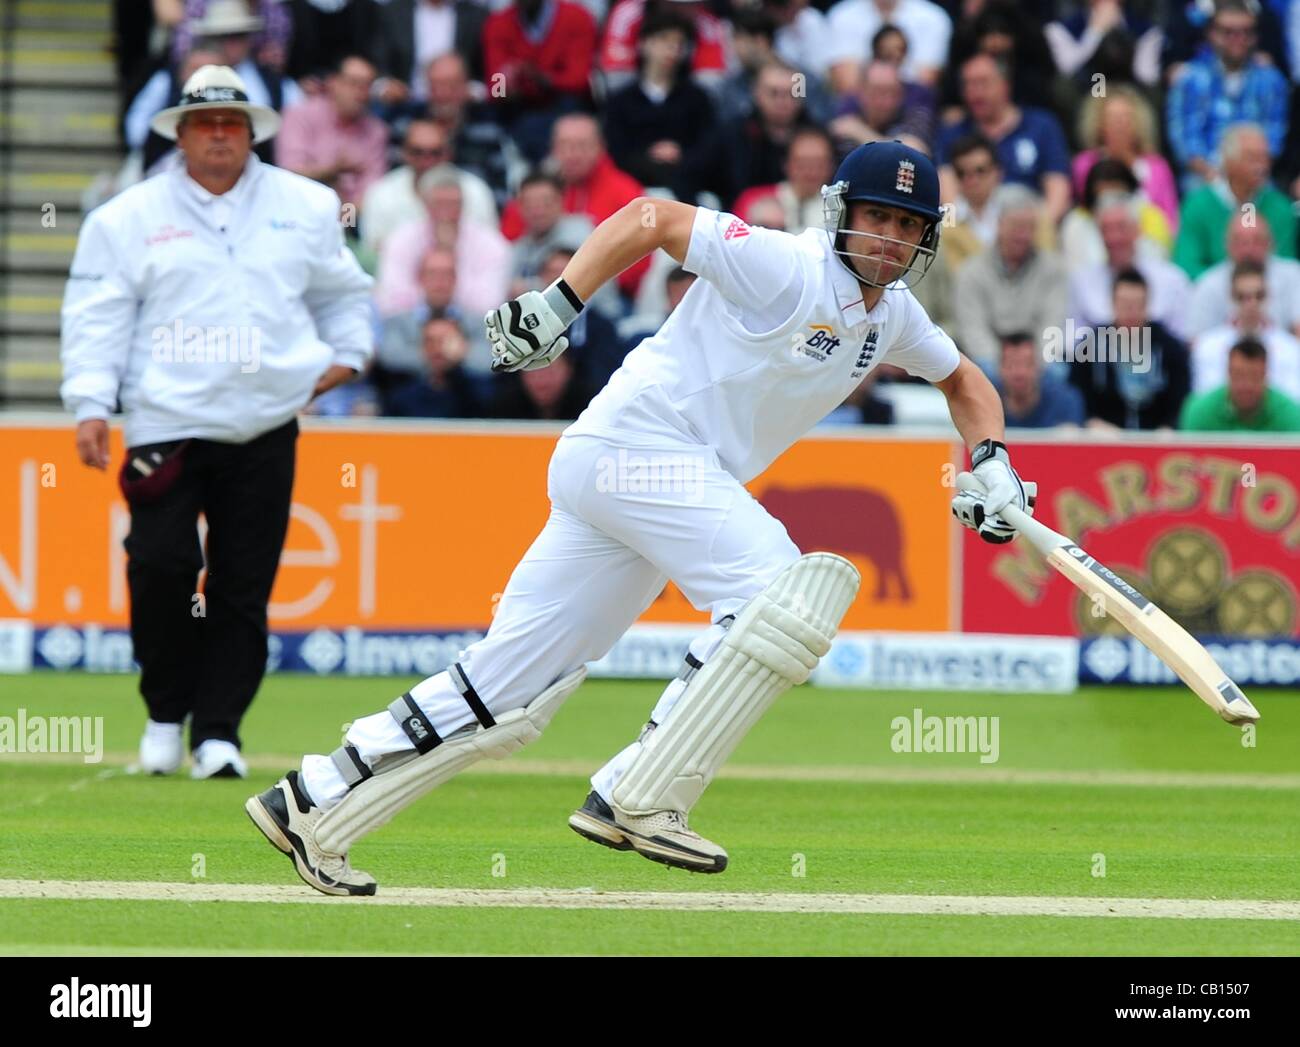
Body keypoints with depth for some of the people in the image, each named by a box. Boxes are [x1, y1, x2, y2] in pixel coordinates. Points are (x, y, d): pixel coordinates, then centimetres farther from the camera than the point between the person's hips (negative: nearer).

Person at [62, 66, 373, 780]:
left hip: (267, 427, 2)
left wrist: (347, 352, 13)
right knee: (161, 563, -15)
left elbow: (342, 288, 27)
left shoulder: (305, 208, 13)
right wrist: (91, 405, -7)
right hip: (168, 422, -2)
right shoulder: (130, 218, 6)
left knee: (245, 585, -1)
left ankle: (218, 728, 7)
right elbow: (97, 317, 3)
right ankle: (165, 713, 5)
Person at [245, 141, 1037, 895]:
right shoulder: (785, 268, -12)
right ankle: (637, 801, -21)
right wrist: (560, 301, -22)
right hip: (637, 443, -8)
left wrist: (991, 459, 11)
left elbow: (962, 378, 29)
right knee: (781, 594, -22)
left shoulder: (892, 316, 13)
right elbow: (652, 217, -12)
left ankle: (313, 805, 8)